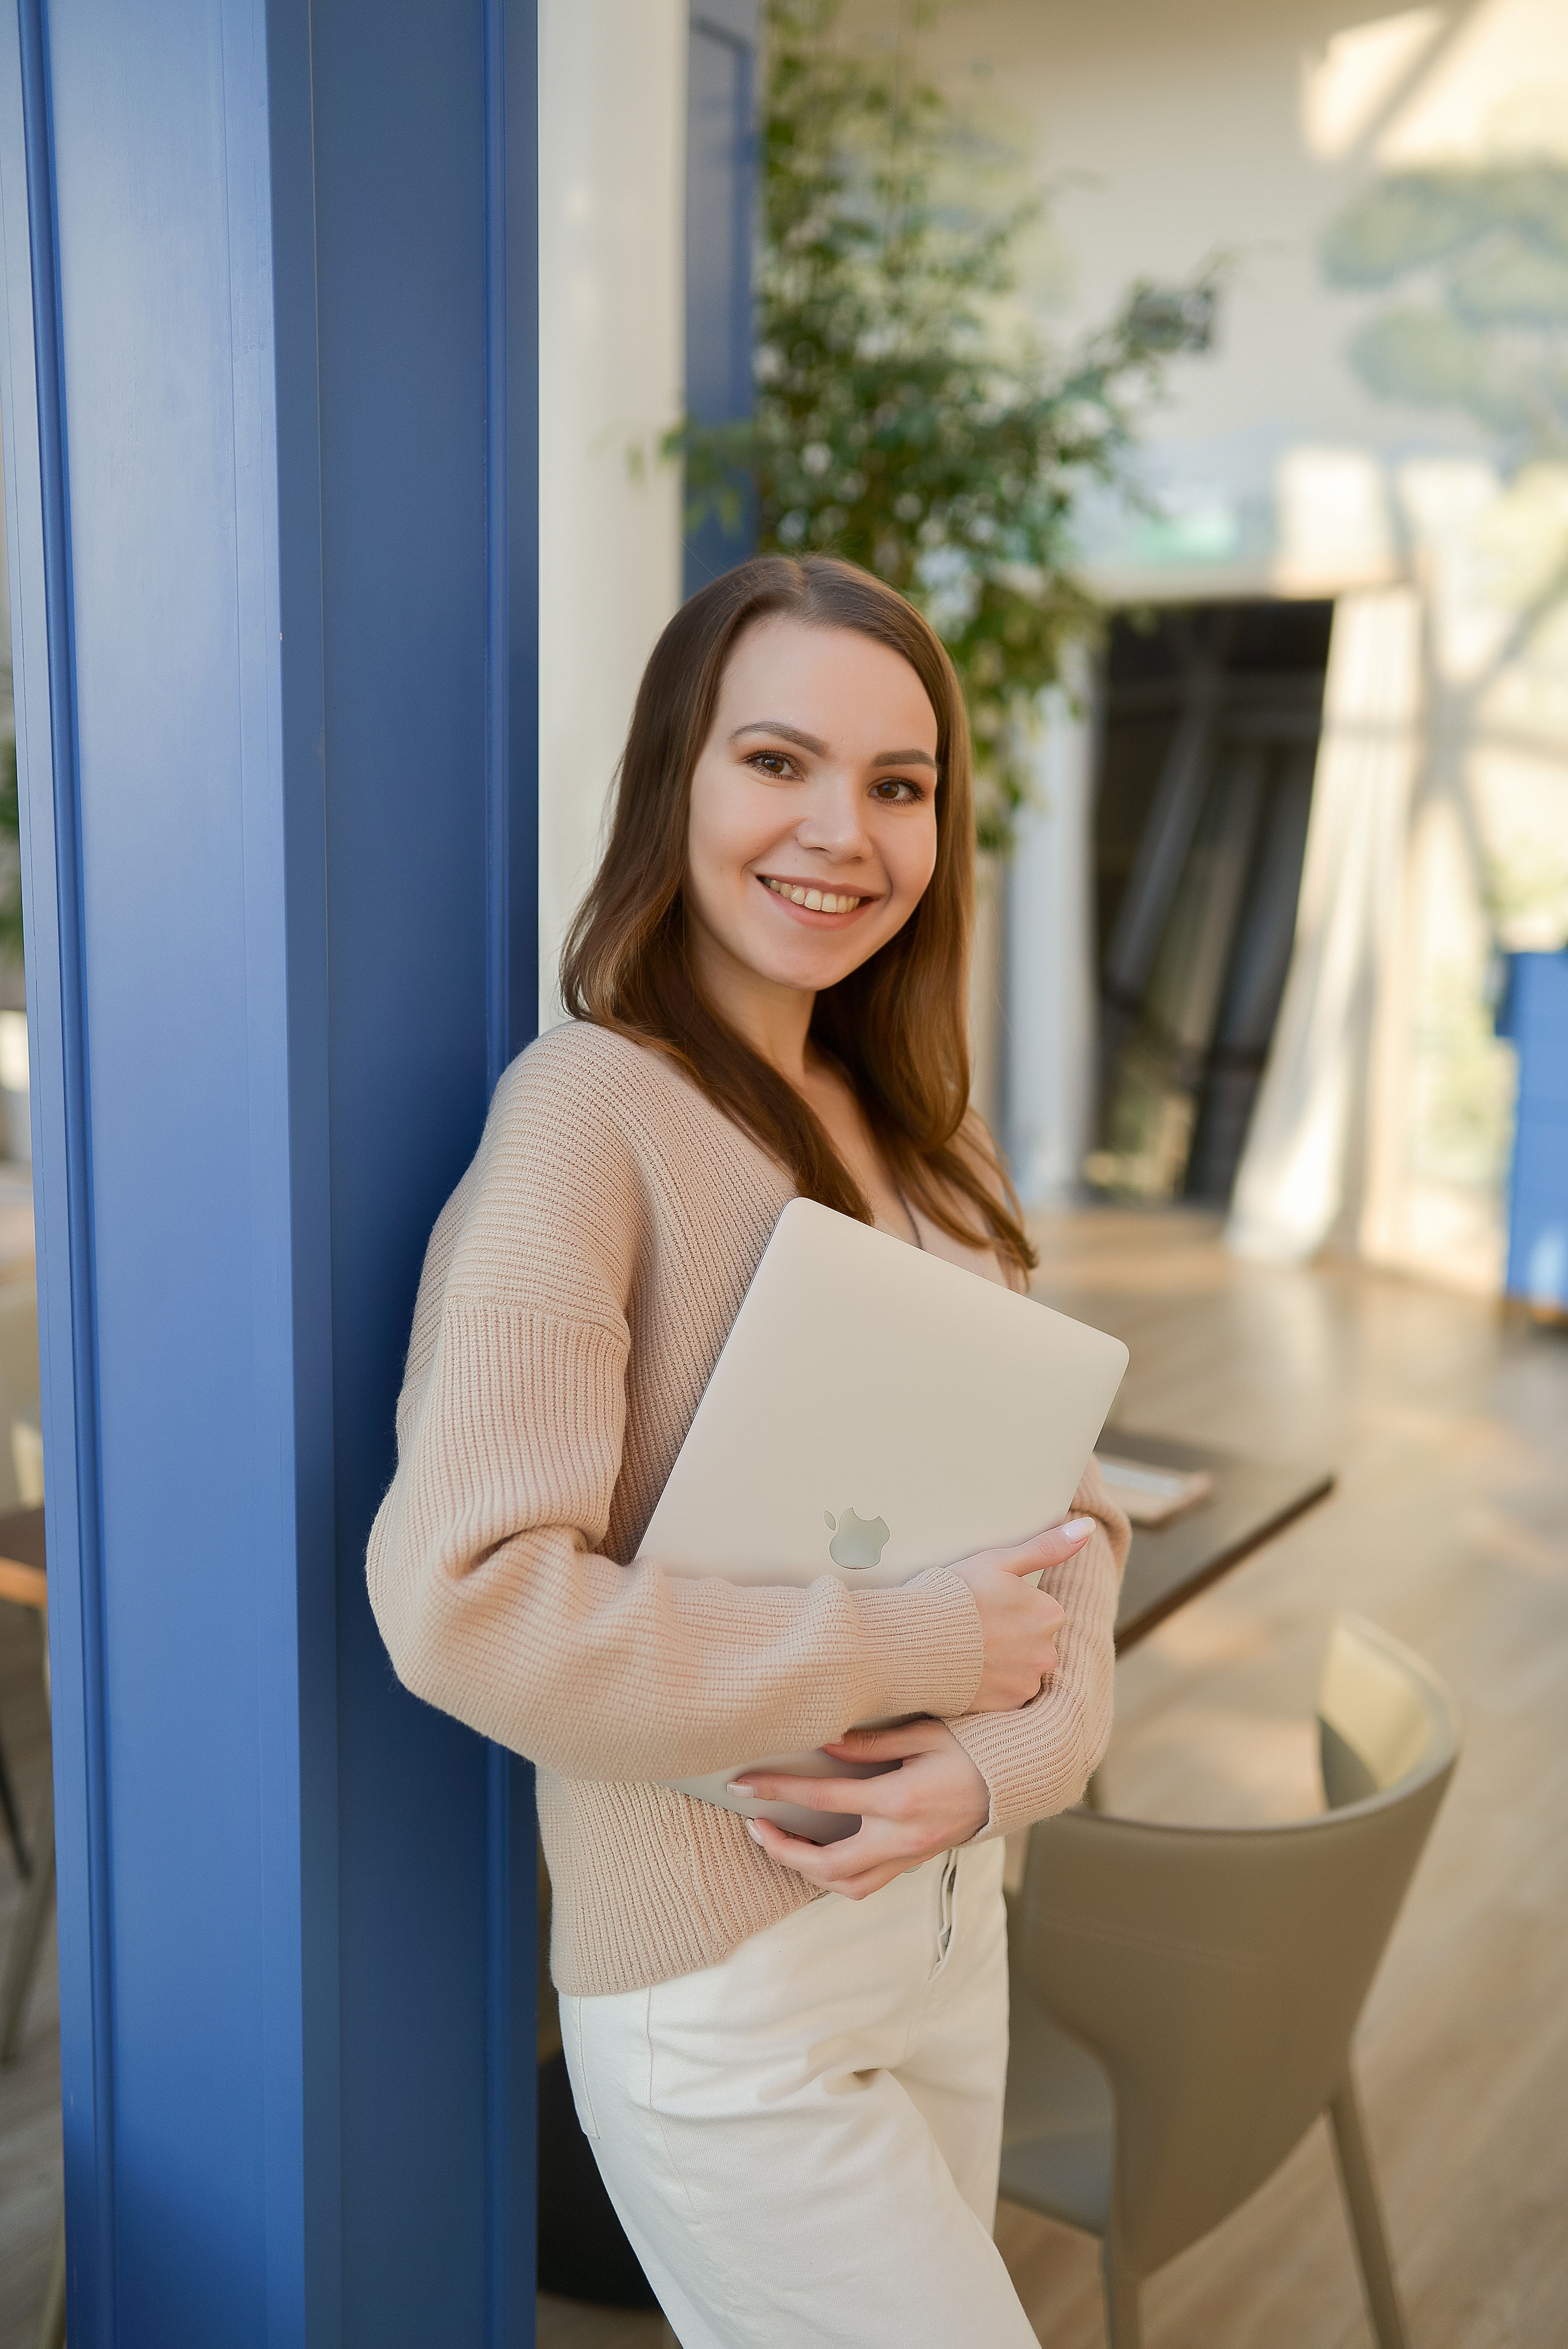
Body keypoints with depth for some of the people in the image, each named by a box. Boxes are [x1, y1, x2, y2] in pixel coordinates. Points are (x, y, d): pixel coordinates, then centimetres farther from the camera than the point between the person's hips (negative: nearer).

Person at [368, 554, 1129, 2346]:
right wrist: (909, 1650, -21)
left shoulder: (916, 1134, 7)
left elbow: (1065, 1508, 6)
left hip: (948, 1923, 7)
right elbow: (463, 1598, -26)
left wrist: (1017, 1746, -13)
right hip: (726, 1994, -7)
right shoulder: (592, 1109, -18)